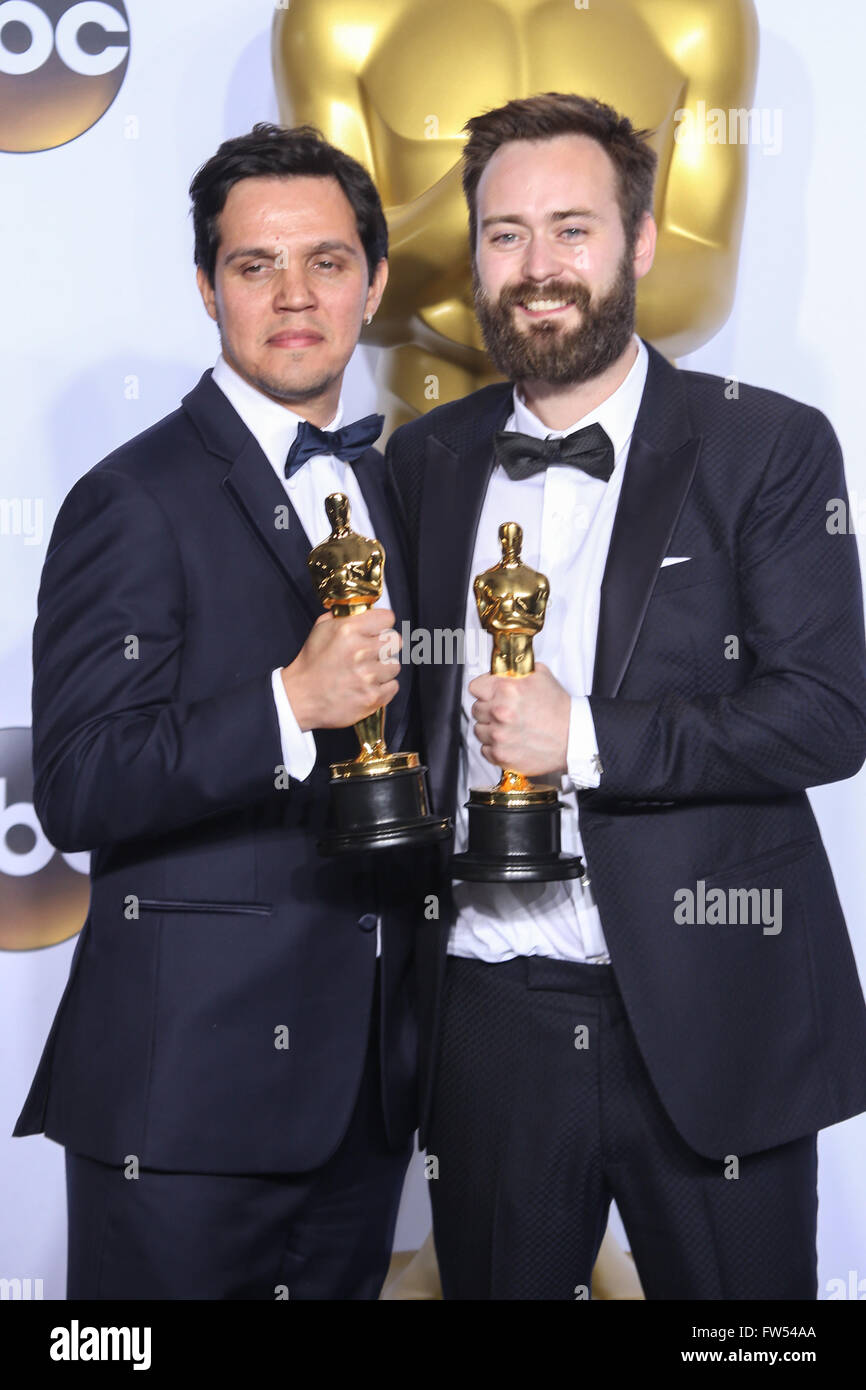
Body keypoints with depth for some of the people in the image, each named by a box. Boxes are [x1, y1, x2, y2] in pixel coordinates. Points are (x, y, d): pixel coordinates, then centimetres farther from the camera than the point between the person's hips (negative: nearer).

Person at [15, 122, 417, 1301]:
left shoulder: (387, 486, 14)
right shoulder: (138, 500, -9)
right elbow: (74, 792, -17)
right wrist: (290, 704, -28)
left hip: (362, 1077, 7)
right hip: (189, 1088, -6)